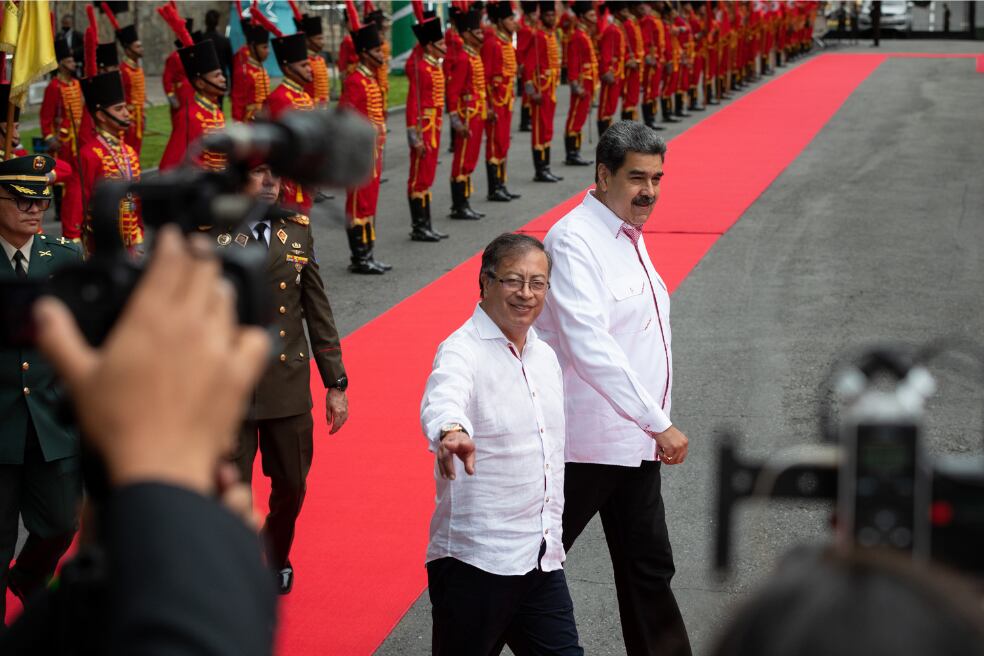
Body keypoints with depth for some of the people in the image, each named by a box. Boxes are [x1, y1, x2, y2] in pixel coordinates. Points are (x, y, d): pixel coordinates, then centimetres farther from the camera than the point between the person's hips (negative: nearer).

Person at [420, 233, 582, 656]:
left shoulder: (544, 356, 14)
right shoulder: (463, 351, -10)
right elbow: (443, 399, -35)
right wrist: (451, 431, -58)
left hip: (542, 558, 7)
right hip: (474, 560, -7)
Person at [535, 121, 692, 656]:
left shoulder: (629, 235, 12)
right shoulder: (573, 240, -17)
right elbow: (589, 347, -25)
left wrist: (655, 423, 16)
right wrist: (659, 424, -24)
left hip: (635, 443, 9)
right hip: (585, 445, -9)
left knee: (650, 570, 14)